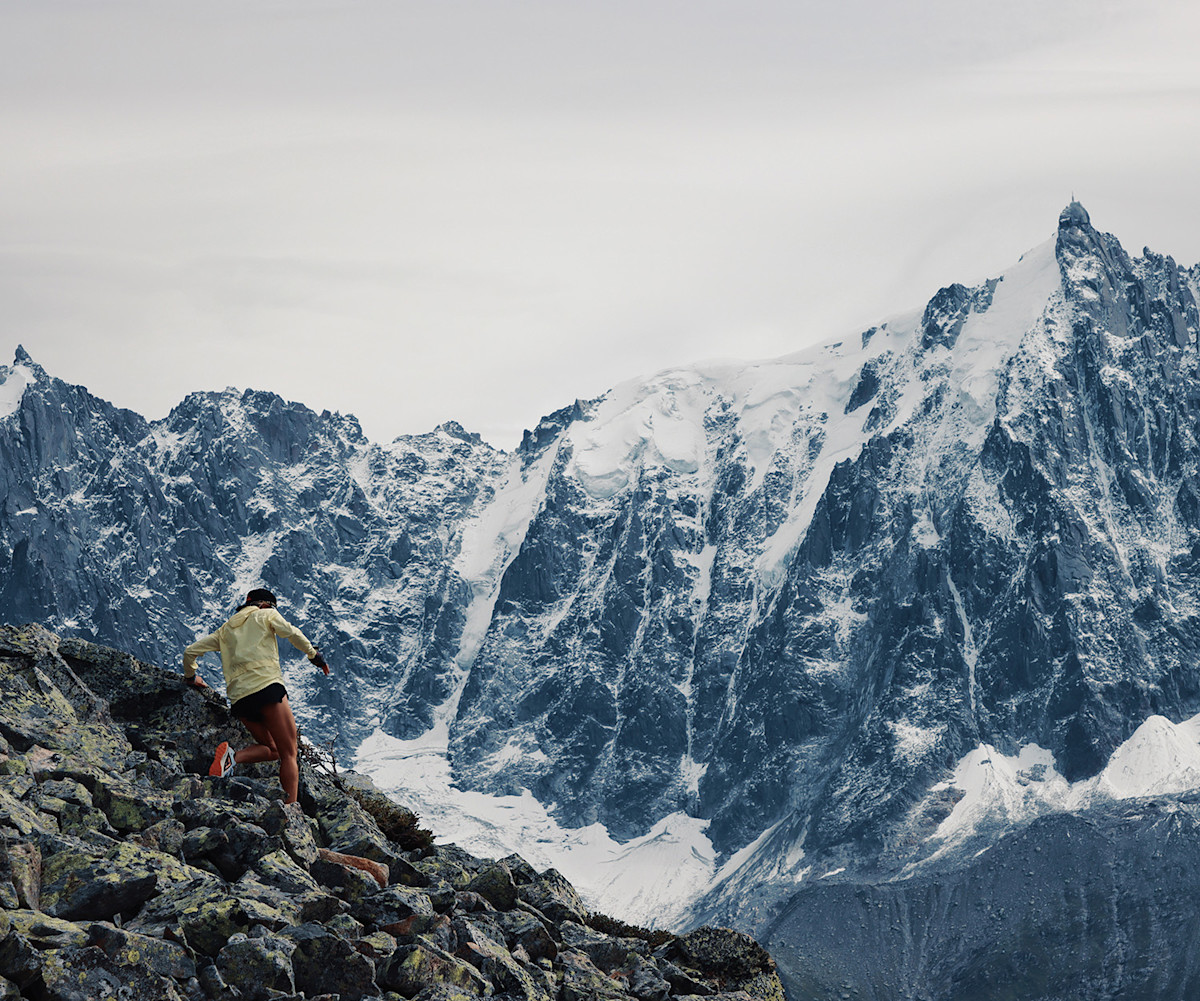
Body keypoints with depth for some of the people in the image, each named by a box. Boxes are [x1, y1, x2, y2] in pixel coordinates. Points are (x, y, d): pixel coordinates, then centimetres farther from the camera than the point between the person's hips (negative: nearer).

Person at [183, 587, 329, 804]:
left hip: (238, 697, 5)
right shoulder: (266, 615, 15)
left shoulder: (226, 630, 27)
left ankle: (232, 756, -10)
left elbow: (190, 652, 25)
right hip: (267, 686, -5)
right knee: (288, 754, -4)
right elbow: (292, 634, -2)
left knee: (272, 750, 19)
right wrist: (314, 655, 9)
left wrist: (190, 676, 43)